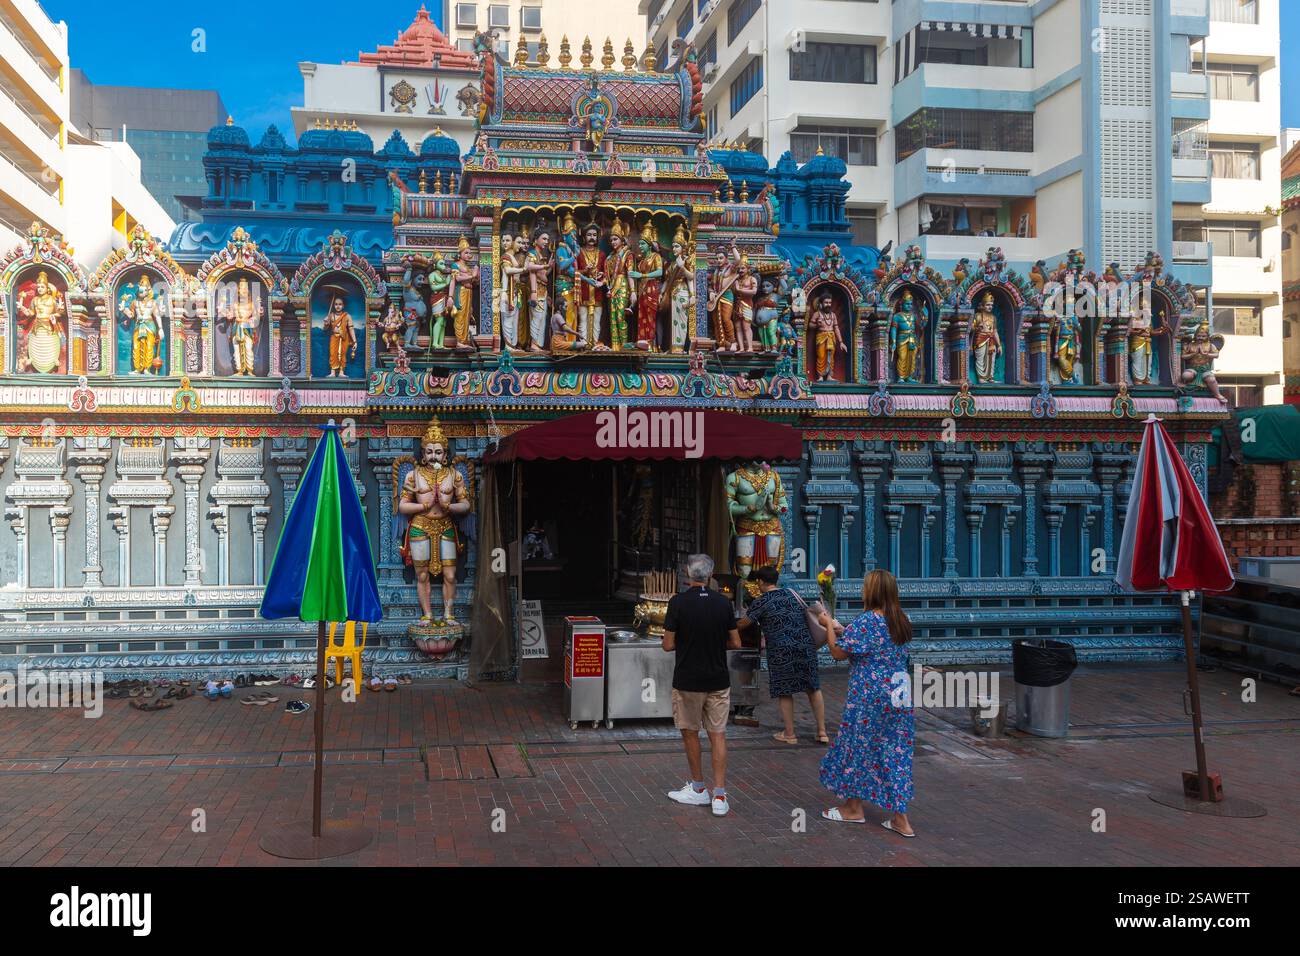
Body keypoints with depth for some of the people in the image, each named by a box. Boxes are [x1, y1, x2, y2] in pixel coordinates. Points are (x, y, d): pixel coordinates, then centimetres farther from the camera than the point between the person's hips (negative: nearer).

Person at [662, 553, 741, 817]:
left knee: (690, 733, 14)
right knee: (718, 735, 6)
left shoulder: (678, 603, -12)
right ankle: (719, 796, 1)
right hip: (718, 679, 3)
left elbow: (668, 645, -10)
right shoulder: (723, 603, -2)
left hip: (688, 681, -2)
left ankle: (698, 790, 23)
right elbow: (736, 642, 3)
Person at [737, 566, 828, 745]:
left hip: (782, 651, -5)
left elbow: (742, 625, 3)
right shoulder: (790, 593, 12)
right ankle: (822, 732, 13)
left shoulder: (761, 602, -3)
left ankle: (789, 734, 13)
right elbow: (804, 612, 24)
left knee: (784, 692, 8)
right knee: (813, 688, 12)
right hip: (806, 646, 5)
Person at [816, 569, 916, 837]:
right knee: (895, 752, 9)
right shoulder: (901, 621, 7)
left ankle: (854, 808, 23)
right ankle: (900, 818, 9)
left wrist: (829, 625, 2)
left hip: (869, 696, -7)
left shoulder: (866, 621, -18)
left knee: (857, 746, 10)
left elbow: (839, 653, -12)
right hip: (899, 694, 7)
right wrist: (844, 631, 18)